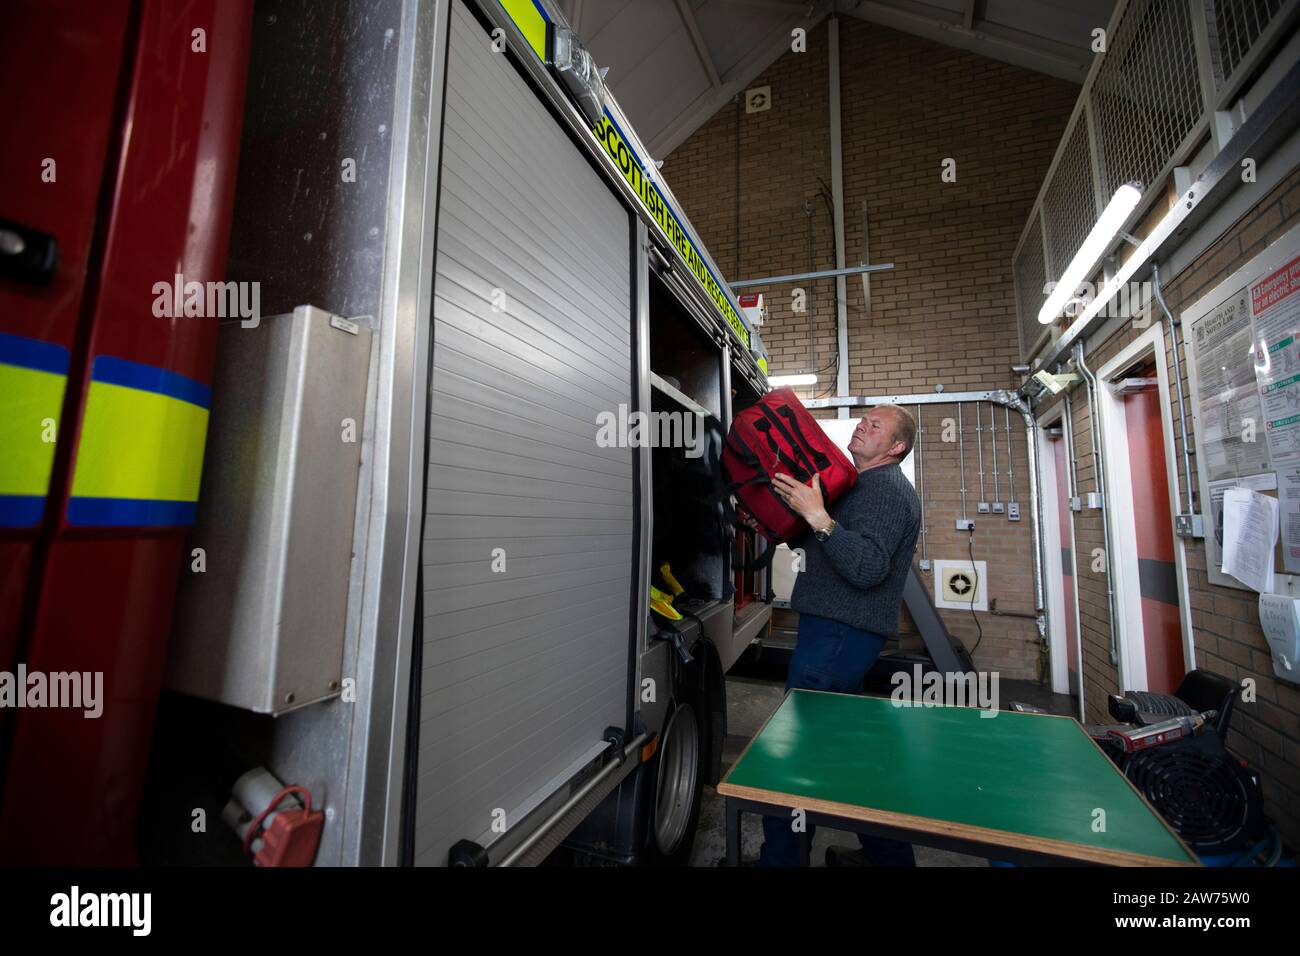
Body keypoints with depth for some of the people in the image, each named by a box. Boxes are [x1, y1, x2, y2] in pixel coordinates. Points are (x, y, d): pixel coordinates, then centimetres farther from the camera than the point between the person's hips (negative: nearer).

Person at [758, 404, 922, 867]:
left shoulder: (887, 488, -12)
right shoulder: (863, 485, 20)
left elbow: (867, 569, -26)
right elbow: (807, 543, 22)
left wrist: (818, 516, -31)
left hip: (838, 635, -10)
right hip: (836, 629, 10)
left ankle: (779, 856, 9)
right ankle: (887, 853, 35)